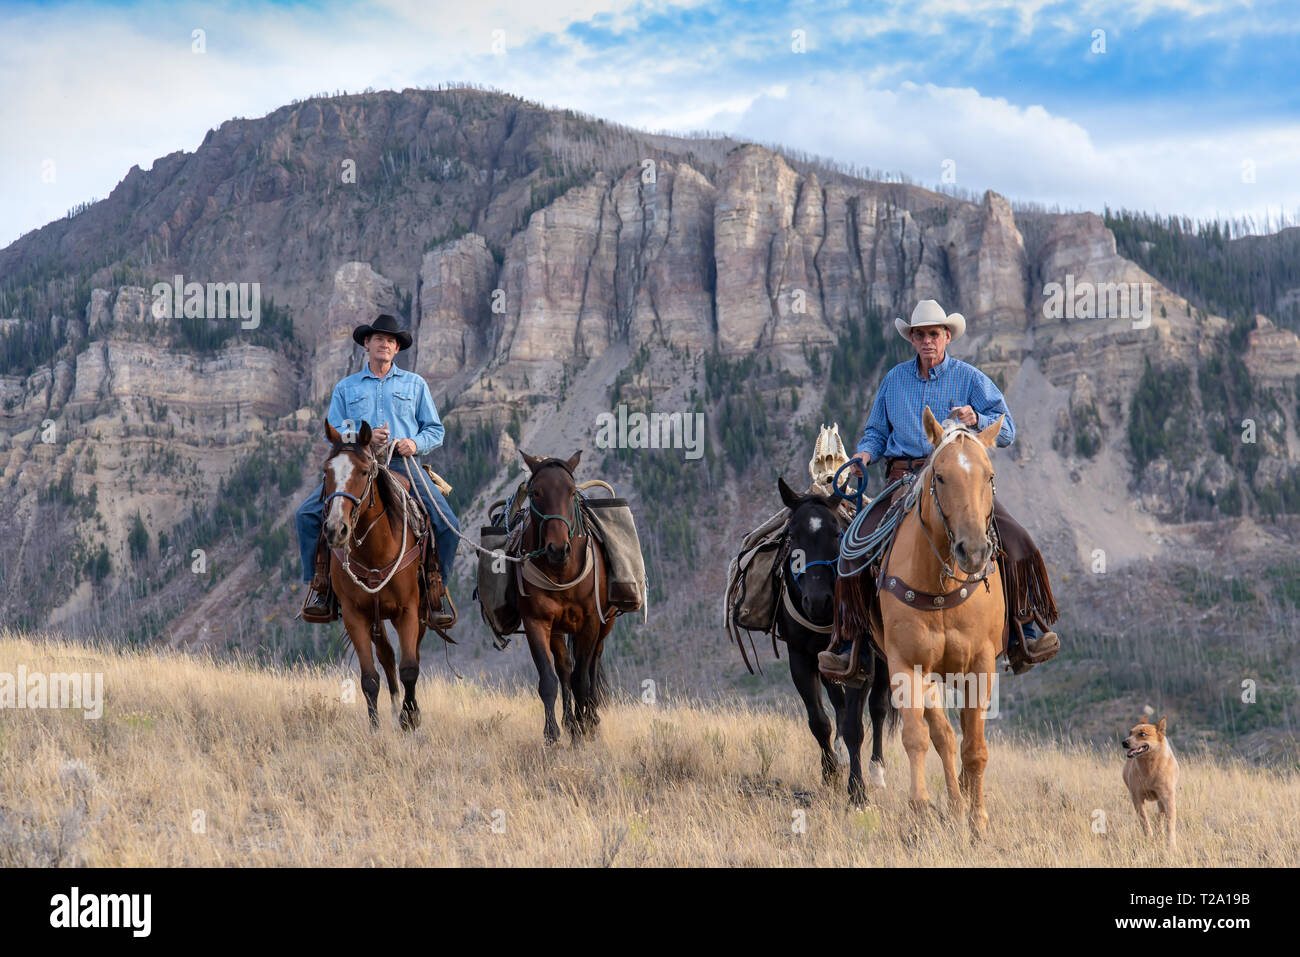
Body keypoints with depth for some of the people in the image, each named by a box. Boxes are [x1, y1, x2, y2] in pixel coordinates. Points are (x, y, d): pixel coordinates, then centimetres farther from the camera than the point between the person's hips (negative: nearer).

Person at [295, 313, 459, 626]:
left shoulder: (415, 384, 17)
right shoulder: (346, 387, 16)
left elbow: (435, 430, 14)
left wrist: (416, 443, -8)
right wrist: (364, 437, -11)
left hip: (403, 465, 0)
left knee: (447, 523, -20)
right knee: (307, 514, -19)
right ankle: (319, 585, -7)